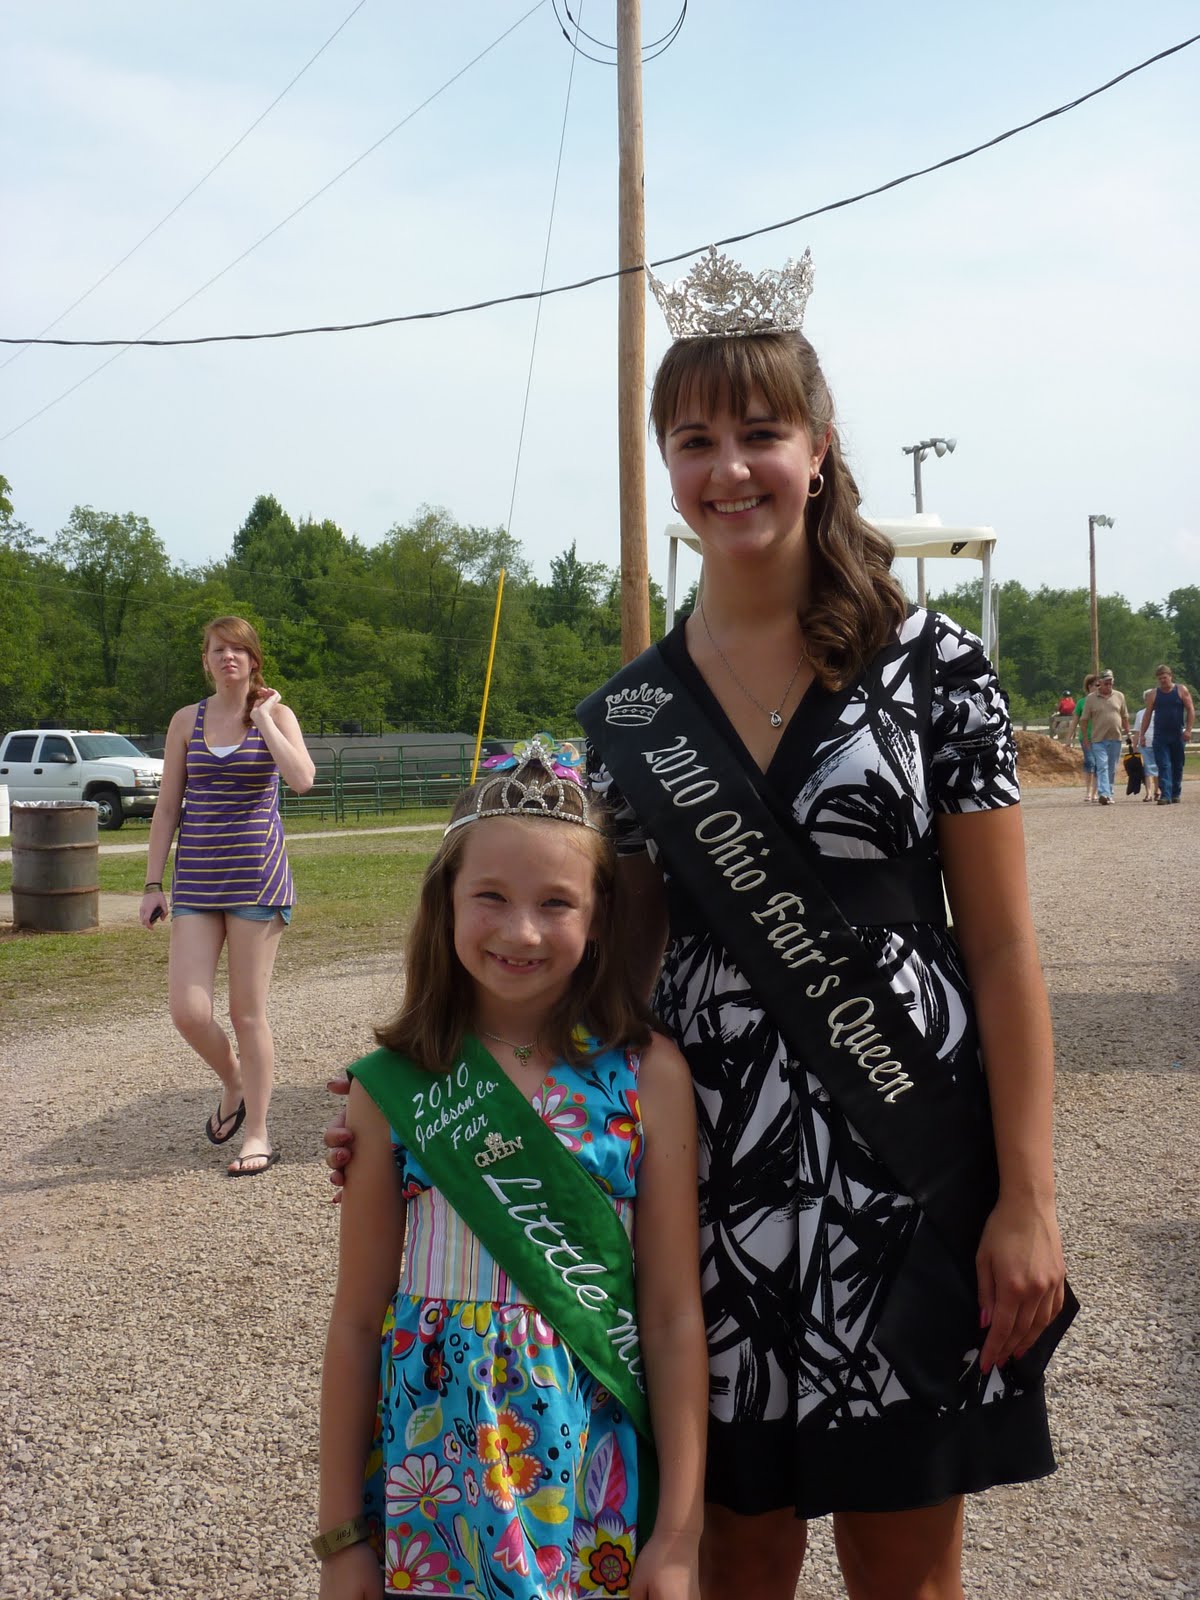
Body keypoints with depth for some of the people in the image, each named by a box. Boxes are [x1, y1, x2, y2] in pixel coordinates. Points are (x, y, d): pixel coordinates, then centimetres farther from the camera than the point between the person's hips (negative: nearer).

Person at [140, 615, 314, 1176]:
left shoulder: (275, 714, 0)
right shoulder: (187, 721, 7)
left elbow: (302, 779, -19)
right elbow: (168, 806, 10)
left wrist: (262, 718, -13)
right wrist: (153, 884, 6)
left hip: (256, 875, -3)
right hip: (196, 877, 3)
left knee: (247, 1012, 1)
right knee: (187, 1011, -6)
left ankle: (257, 1135, 15)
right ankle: (233, 1084, 26)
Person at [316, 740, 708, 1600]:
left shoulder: (646, 1075, -8)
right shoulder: (396, 1084, -6)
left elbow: (675, 1316, -5)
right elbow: (357, 1321, -1)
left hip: (590, 1476, 0)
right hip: (432, 1472, 1)